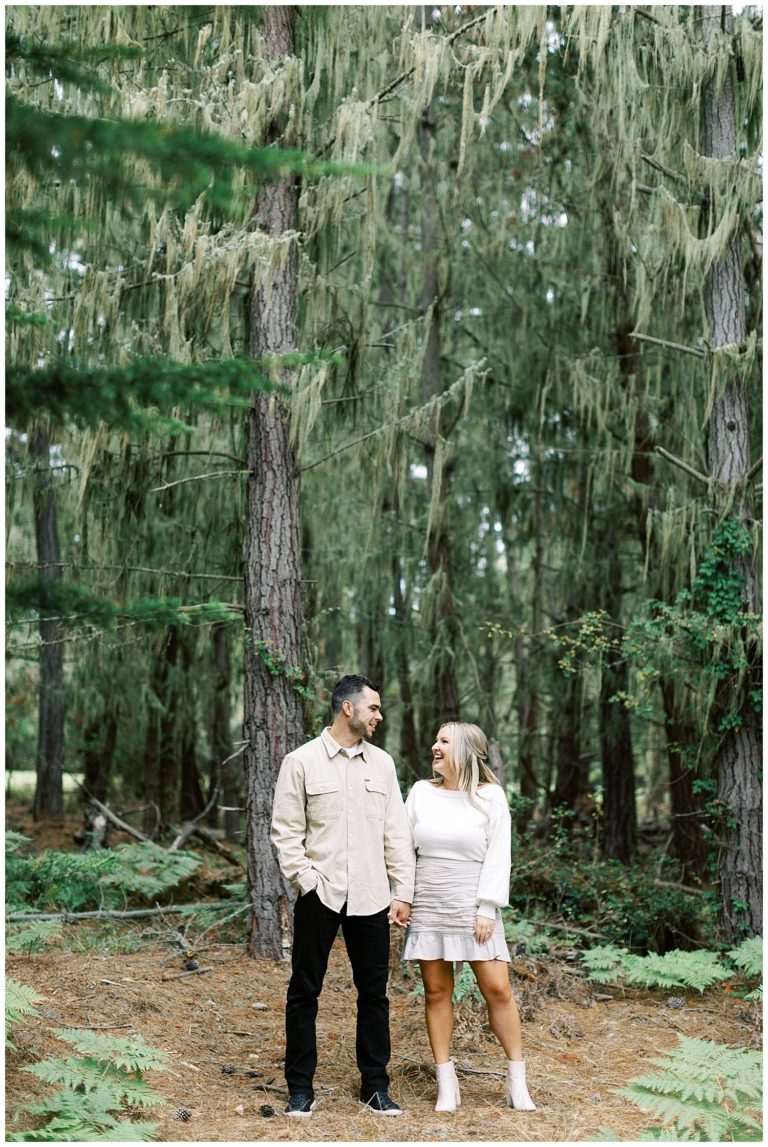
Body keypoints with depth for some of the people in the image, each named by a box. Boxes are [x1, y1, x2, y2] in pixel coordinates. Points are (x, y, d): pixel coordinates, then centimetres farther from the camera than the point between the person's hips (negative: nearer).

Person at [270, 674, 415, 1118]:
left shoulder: (382, 763, 7)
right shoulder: (302, 762, -3)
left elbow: (396, 833, 8)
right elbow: (287, 831, -3)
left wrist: (403, 893, 4)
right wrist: (307, 880, -11)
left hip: (371, 898, 3)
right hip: (319, 897, -3)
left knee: (374, 992, 9)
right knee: (304, 991, 5)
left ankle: (376, 1085, 20)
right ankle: (301, 1089, 16)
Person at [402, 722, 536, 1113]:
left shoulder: (490, 796, -1)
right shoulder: (421, 792, 6)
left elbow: (498, 855, -4)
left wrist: (487, 909, -10)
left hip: (472, 907, -2)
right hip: (427, 906, 3)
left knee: (498, 989, -5)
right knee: (436, 992, 3)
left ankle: (517, 1082, 7)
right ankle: (446, 1085, 11)